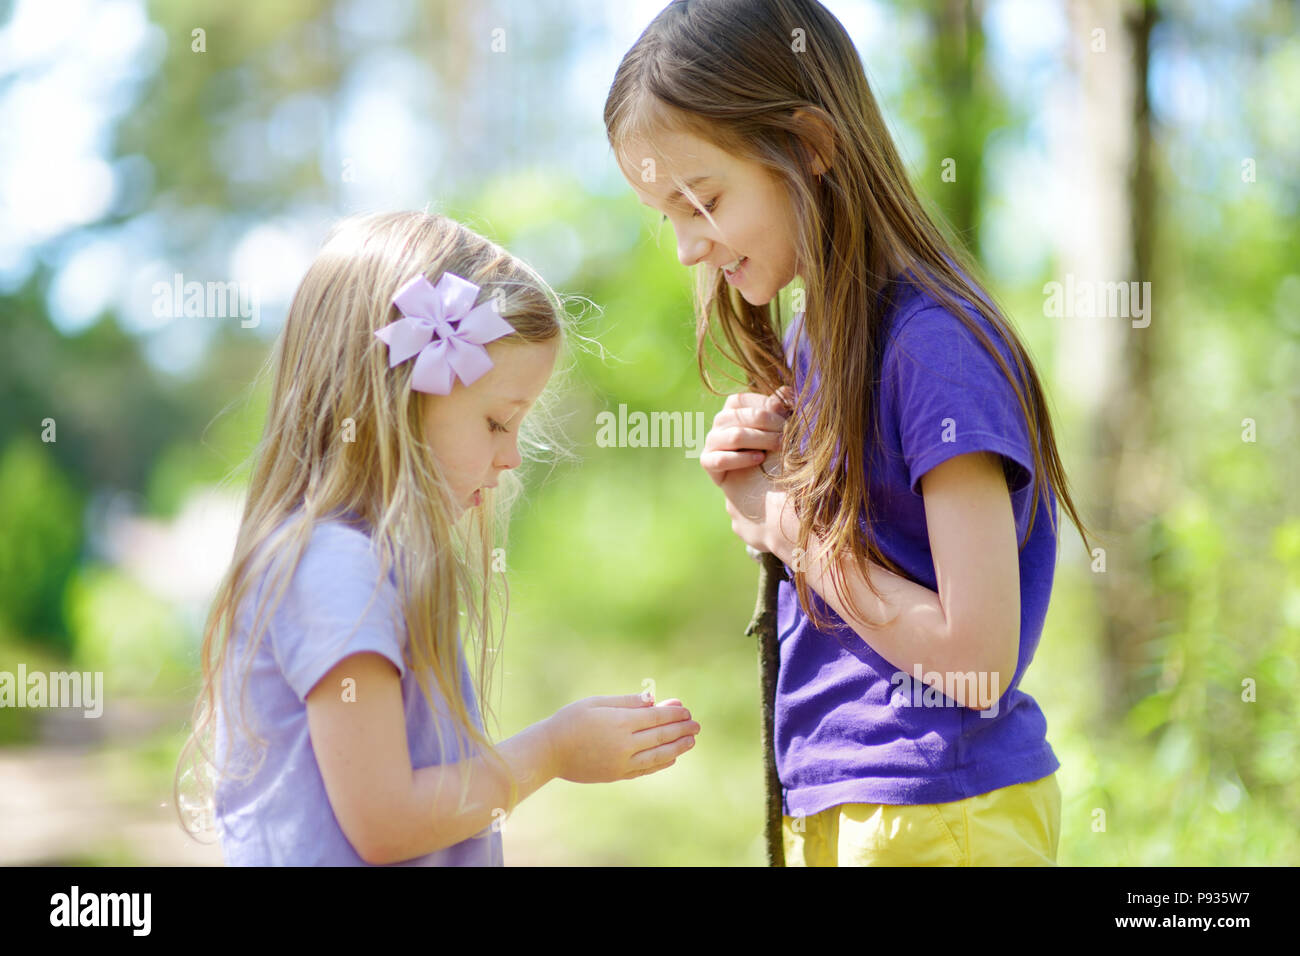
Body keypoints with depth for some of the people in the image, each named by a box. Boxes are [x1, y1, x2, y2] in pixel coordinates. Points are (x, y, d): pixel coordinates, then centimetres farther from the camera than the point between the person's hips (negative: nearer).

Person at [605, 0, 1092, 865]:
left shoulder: (936, 344, -18)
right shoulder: (805, 347, 7)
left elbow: (976, 656, -23)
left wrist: (787, 525, -13)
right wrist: (752, 502, -4)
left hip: (940, 814, -8)